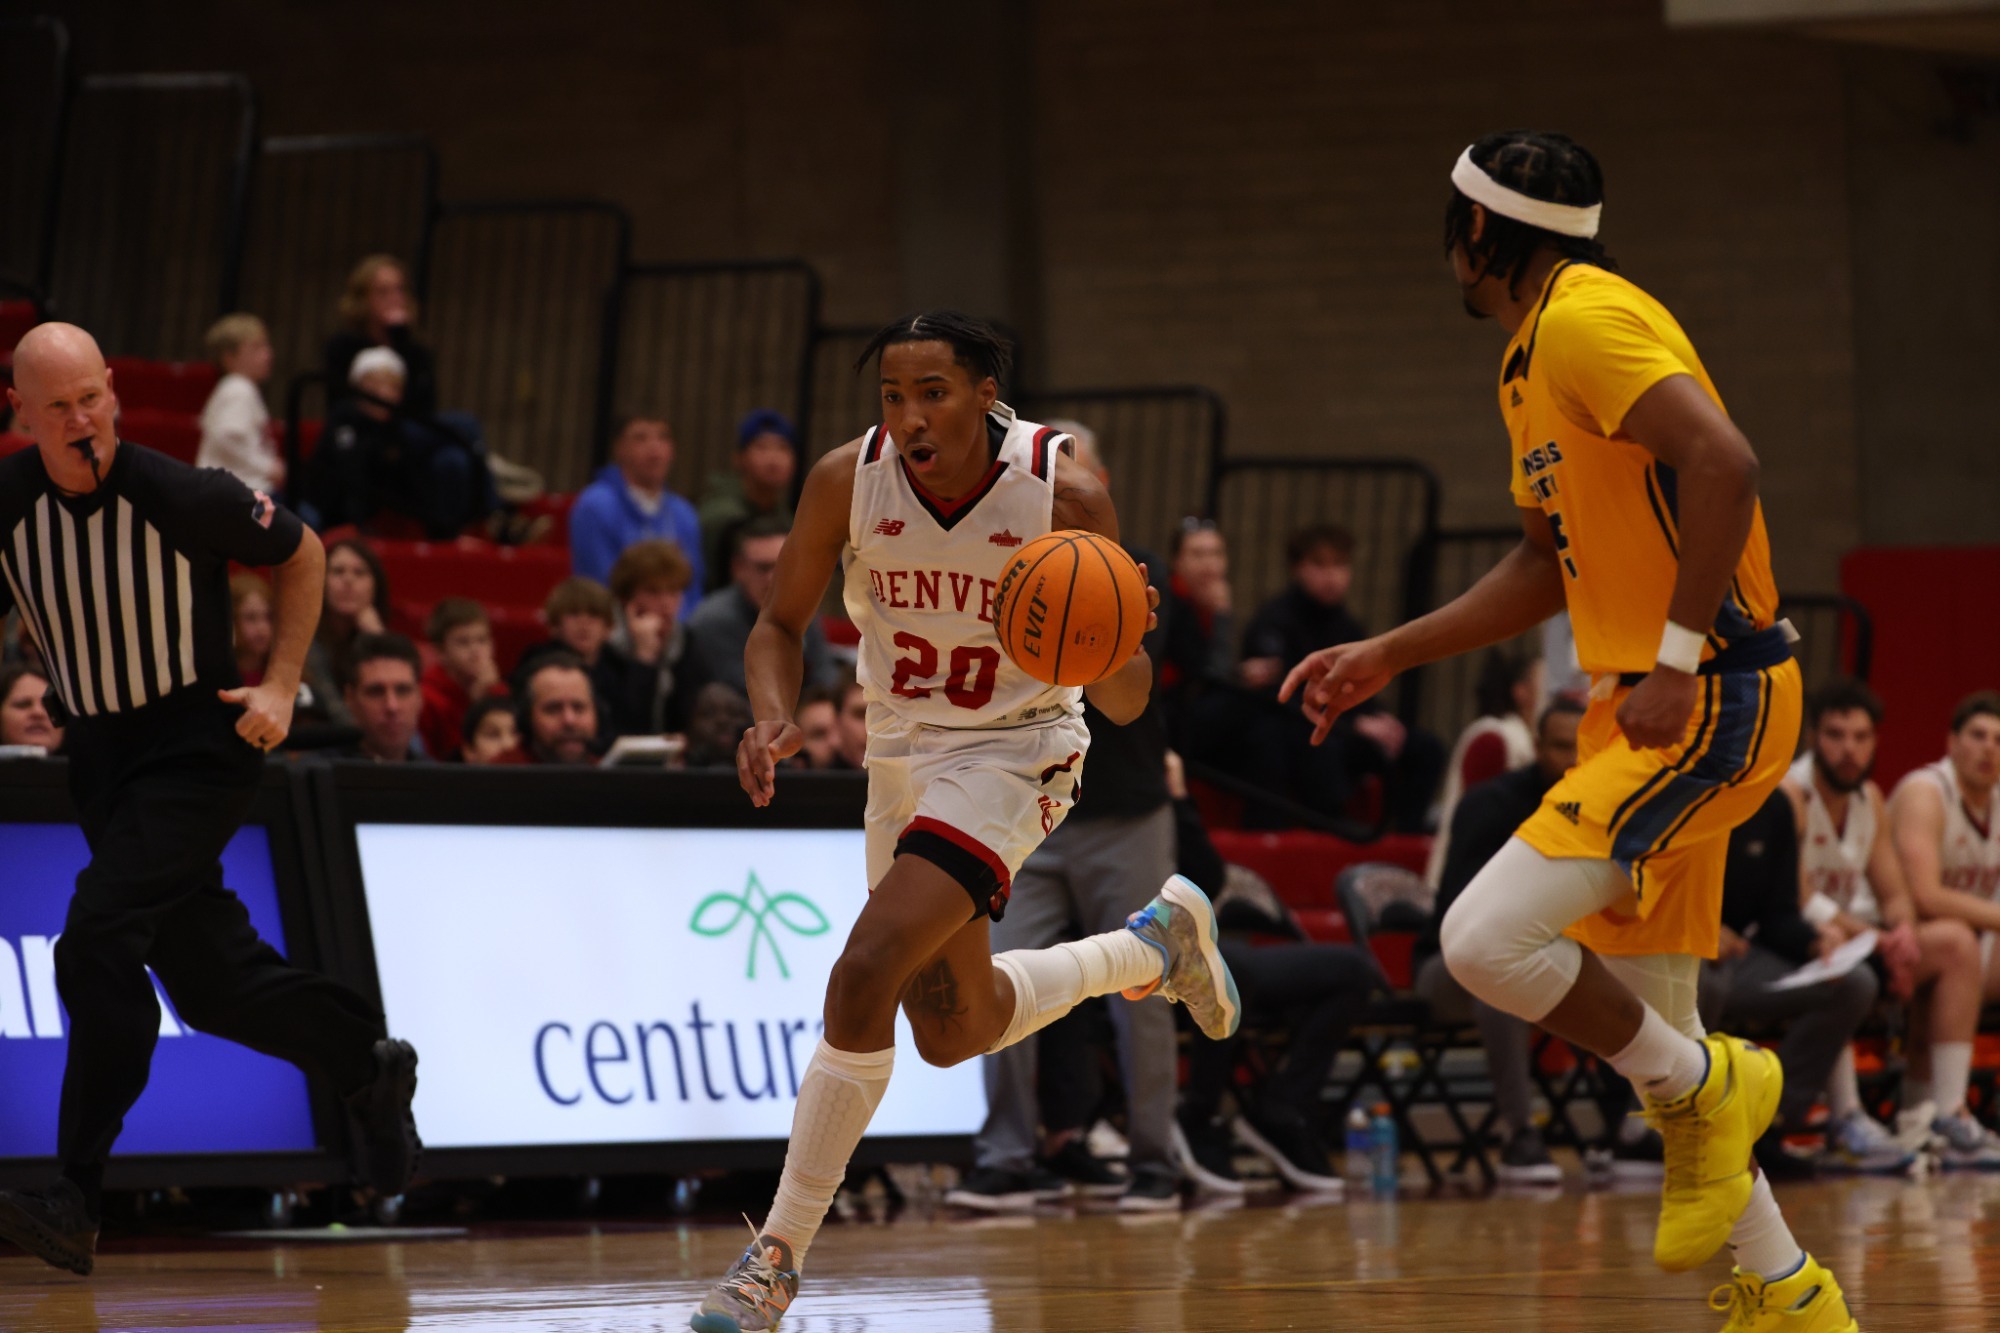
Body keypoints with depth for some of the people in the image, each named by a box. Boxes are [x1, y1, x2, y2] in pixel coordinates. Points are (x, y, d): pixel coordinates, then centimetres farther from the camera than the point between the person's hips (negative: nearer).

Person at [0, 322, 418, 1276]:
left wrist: (282, 685, -8)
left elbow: (302, 554, -2)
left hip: (197, 750, -6)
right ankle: (368, 1066, 38)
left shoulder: (182, 497, -19)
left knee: (97, 943, -22)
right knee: (206, 980, 12)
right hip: (98, 760, 6)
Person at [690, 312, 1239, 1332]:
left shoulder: (1066, 498, -23)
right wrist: (772, 720, -21)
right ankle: (1155, 944, 45)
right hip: (903, 753, 5)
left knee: (866, 973, -23)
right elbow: (780, 622, 0)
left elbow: (1124, 705, -15)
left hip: (1016, 751, -5)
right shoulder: (848, 480, -17)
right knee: (954, 1033, 18)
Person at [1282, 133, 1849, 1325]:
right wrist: (1388, 657, 25)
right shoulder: (1532, 358, 18)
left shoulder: (1589, 319, -13)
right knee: (1643, 1029, 11)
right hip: (1642, 706, 10)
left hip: (1713, 701, -10)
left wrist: (1680, 659, -25)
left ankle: (1707, 1090, 0)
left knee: (1487, 938, -20)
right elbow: (1548, 567, 29)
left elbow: (1724, 464, -26)